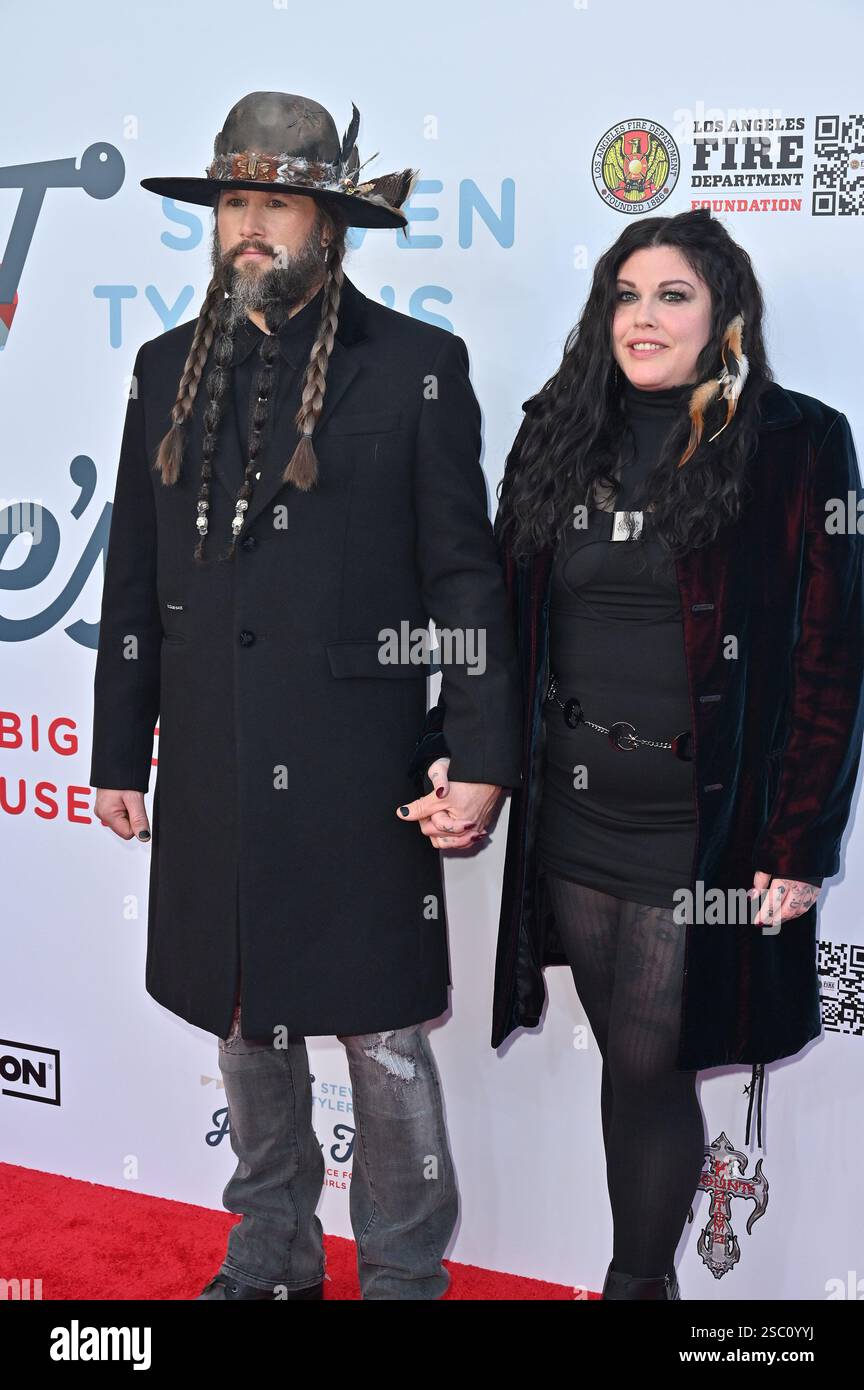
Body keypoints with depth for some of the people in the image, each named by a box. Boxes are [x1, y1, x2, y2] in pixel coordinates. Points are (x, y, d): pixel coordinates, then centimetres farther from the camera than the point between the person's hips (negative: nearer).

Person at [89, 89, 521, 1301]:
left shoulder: (416, 366, -2)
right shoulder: (169, 368, 10)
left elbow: (465, 575, -4)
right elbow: (135, 581, 12)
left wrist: (481, 756, -10)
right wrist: (121, 754, 11)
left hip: (355, 768, -4)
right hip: (212, 769, 5)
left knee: (381, 1031, 4)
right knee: (242, 1021, 16)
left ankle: (404, 1270, 23)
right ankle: (273, 1254, 34)